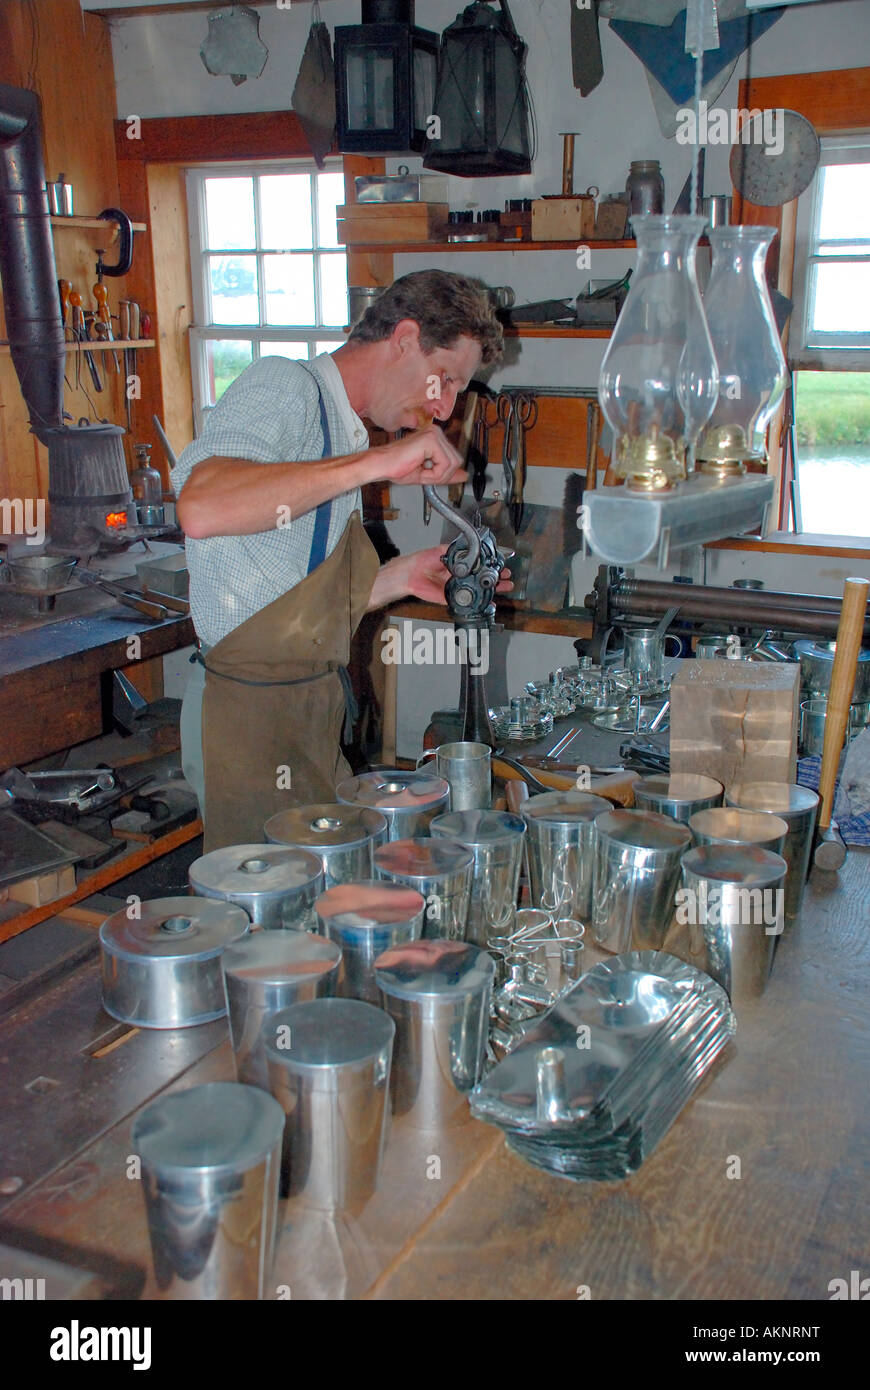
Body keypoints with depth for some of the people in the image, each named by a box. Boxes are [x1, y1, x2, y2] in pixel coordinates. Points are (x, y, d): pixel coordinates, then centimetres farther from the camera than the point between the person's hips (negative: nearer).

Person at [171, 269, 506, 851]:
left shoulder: (345, 437, 18)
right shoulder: (283, 386, -11)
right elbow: (202, 508, -33)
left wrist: (399, 578, 7)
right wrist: (377, 463, -31)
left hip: (312, 710, 9)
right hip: (251, 714, -9)